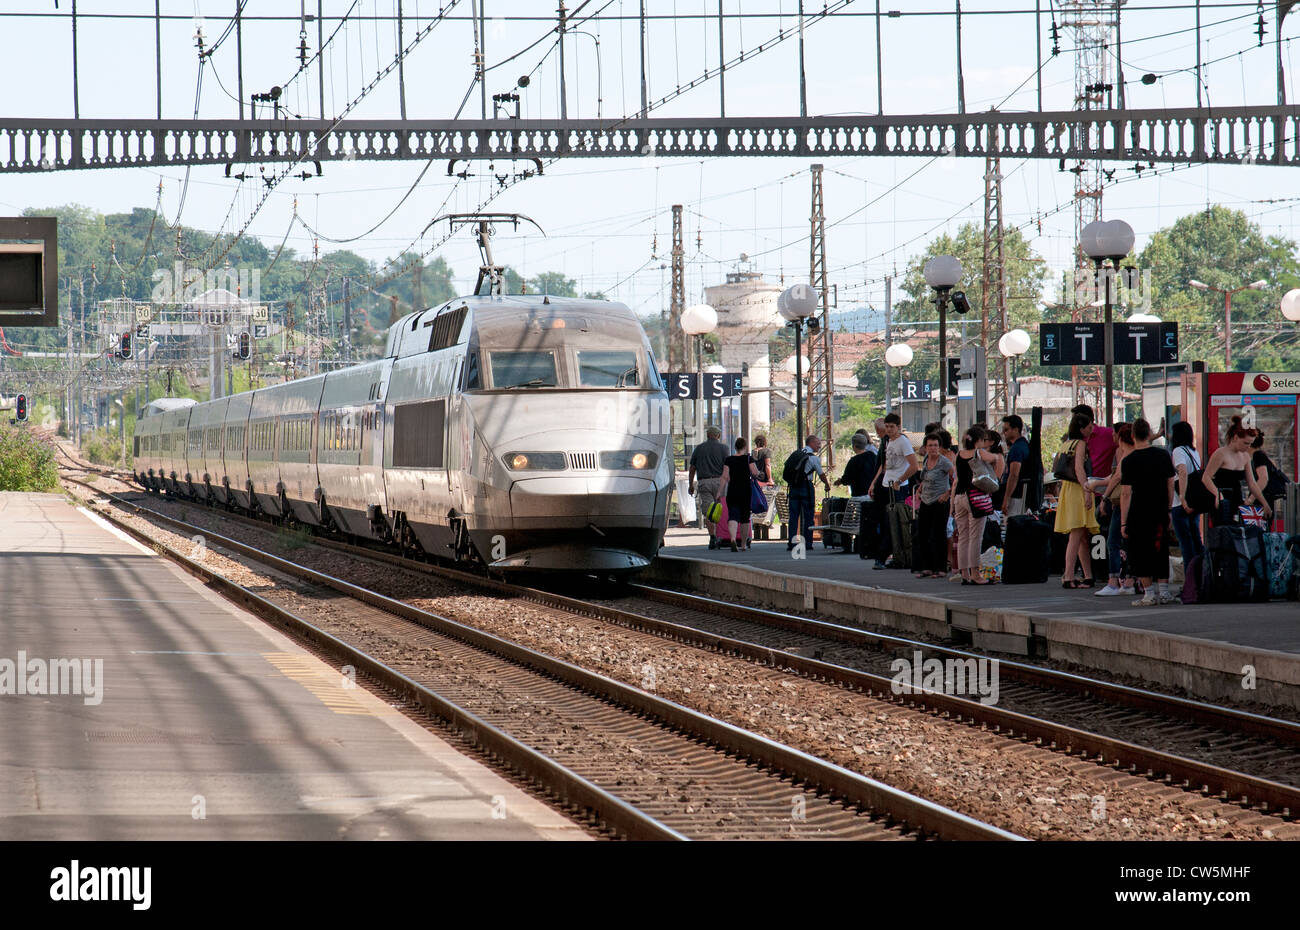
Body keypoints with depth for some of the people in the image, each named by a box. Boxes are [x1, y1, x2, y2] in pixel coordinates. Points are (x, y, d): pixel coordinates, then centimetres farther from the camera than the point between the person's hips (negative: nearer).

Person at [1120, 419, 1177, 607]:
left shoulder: (1128, 460, -10)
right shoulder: (1163, 455, 2)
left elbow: (1127, 493, -10)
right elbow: (1171, 485, 6)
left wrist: (1123, 522, -7)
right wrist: (1168, 510, 16)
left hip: (1138, 514, -4)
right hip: (1160, 512, 4)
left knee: (1140, 555, 3)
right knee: (1160, 551, 14)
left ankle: (1149, 594, 0)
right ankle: (1163, 591, 13)